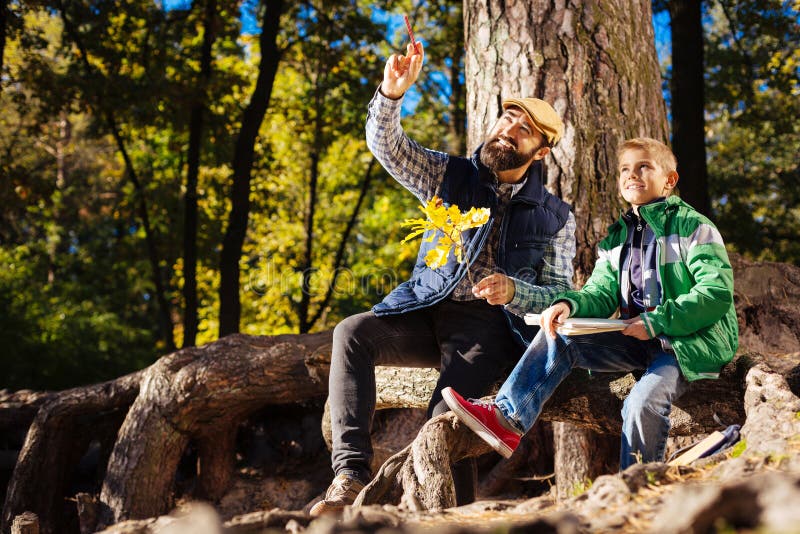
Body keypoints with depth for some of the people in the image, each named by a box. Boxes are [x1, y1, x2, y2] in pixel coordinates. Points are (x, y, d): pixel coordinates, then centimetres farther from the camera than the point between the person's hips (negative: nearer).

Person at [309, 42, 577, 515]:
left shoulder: (556, 217, 7)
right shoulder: (450, 176, 10)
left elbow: (560, 294, 4)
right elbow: (387, 146, -5)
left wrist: (514, 290, -17)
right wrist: (392, 94, -25)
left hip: (489, 325, -2)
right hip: (426, 312, 3)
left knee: (445, 422, -30)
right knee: (352, 333, -27)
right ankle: (352, 472, -30)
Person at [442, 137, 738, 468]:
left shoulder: (694, 228, -4)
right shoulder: (616, 237, 16)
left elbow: (718, 293, -14)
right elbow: (602, 294, 7)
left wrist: (656, 322, -21)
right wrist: (569, 304, -16)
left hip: (691, 340, -6)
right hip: (637, 339, 6)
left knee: (643, 403, -31)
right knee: (558, 335, -11)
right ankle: (507, 419, -22)